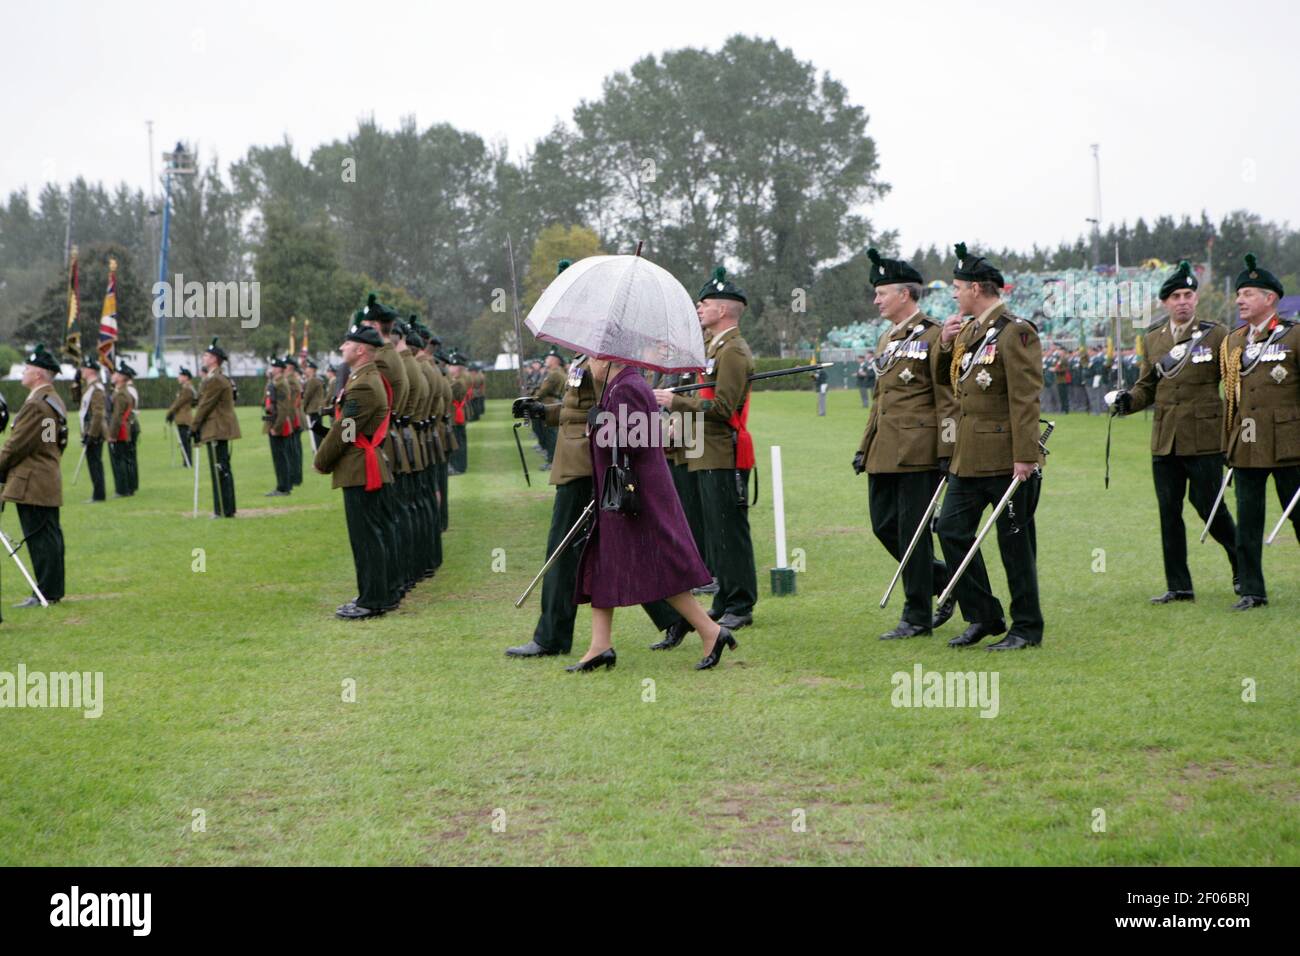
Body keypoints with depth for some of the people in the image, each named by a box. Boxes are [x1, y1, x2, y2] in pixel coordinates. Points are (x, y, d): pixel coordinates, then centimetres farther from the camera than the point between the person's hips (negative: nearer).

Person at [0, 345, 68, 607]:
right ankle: (54, 590, 18)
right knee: (50, 536, 13)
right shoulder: (55, 401, 14)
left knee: (39, 538, -6)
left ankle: (45, 593, -3)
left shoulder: (36, 405, -18)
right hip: (50, 481, 10)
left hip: (30, 484, -10)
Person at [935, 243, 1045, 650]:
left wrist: (1025, 457, -23)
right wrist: (945, 346, 5)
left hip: (1006, 459, -9)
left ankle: (1027, 627, 10)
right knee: (952, 529, 5)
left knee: (1015, 541, 0)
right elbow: (948, 381, 24)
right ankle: (984, 617, 15)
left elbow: (1025, 399, -18)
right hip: (969, 458, 9)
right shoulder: (967, 331, 14)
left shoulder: (1015, 333, -13)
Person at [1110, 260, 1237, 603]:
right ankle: (1178, 586, 12)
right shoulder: (1153, 339, 11)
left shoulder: (1216, 335, -1)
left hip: (1204, 440, -4)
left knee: (1209, 506, -2)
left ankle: (1243, 566, 21)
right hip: (1164, 442, 4)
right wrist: (1129, 399, -6)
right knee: (1169, 512, 5)